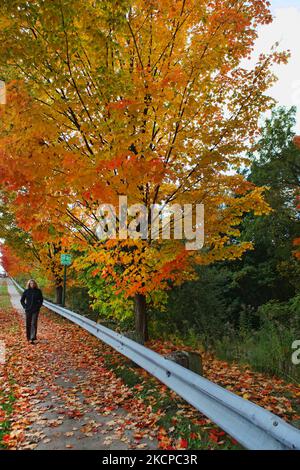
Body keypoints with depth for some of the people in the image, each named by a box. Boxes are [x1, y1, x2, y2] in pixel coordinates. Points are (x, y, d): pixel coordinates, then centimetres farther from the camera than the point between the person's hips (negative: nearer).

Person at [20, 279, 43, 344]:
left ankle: (32, 339, -10)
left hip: (35, 310, -1)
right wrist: (24, 306, -1)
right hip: (28, 310, 1)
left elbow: (41, 299, 10)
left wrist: (39, 306, 0)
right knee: (28, 324, 8)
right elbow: (22, 300, 8)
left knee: (34, 324, -8)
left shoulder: (38, 291, 0)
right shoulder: (26, 291, 0)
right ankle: (28, 337, 23)